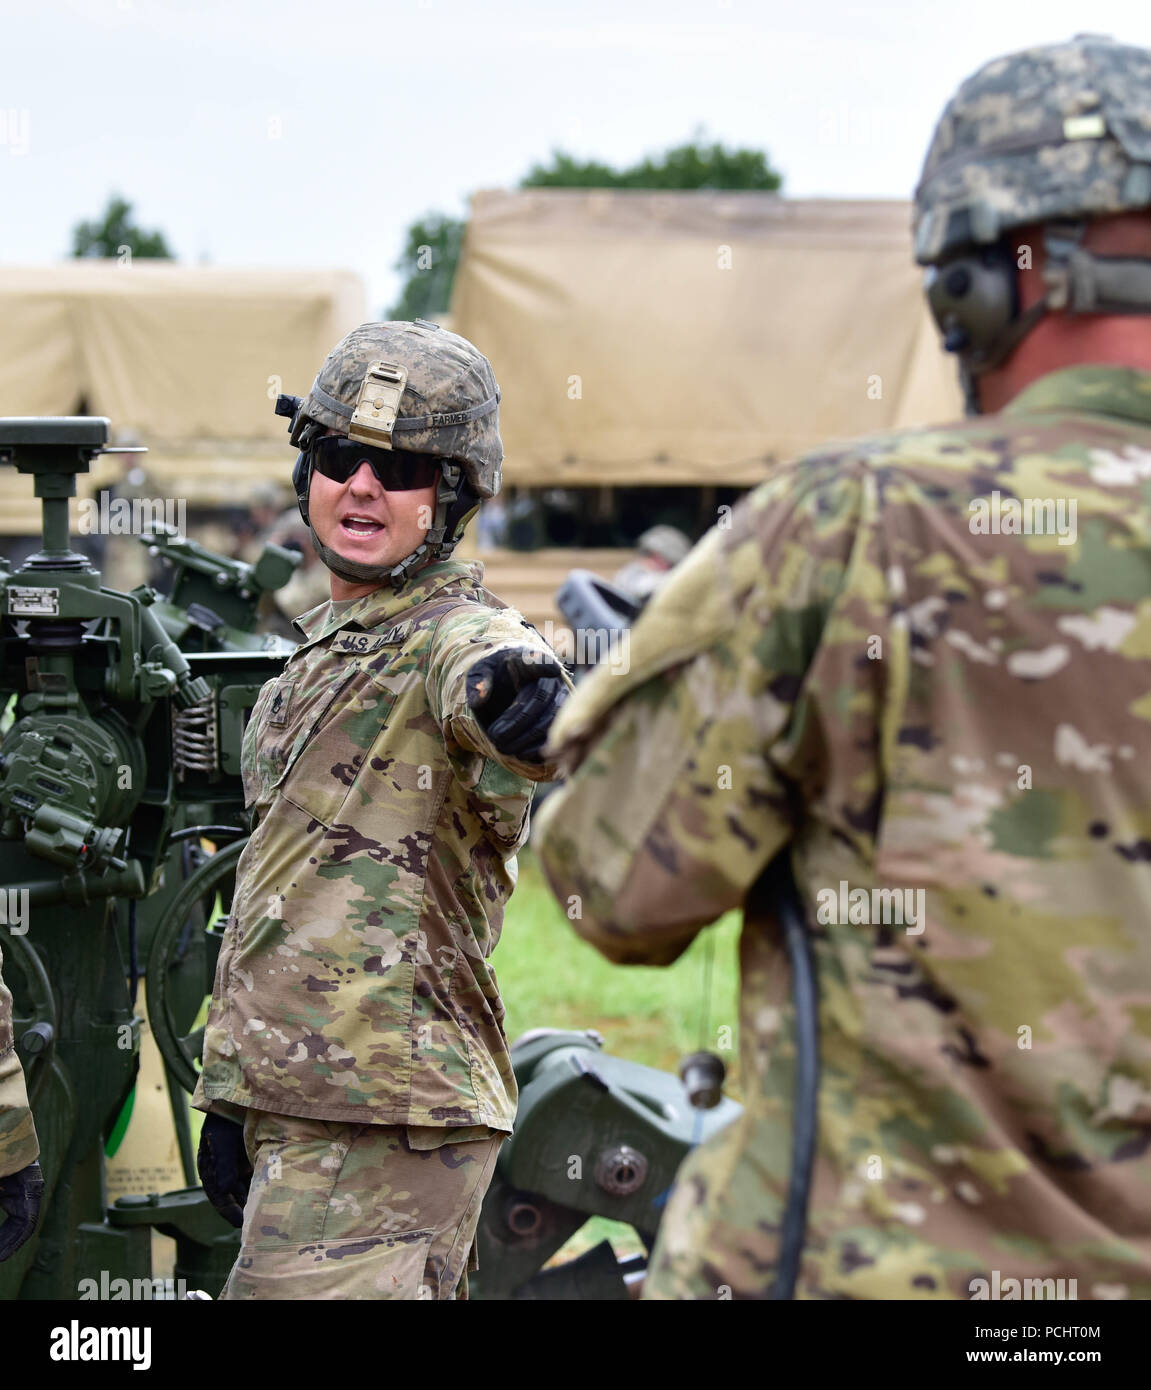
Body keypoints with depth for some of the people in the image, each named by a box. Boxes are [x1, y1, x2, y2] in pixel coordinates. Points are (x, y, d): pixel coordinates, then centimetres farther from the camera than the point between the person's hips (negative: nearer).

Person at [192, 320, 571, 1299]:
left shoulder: (459, 637, -11)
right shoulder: (324, 647, 17)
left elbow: (485, 676, -37)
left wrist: (521, 702, -62)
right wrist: (229, 1095, 23)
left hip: (381, 1134, -9)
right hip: (285, 1105, 9)